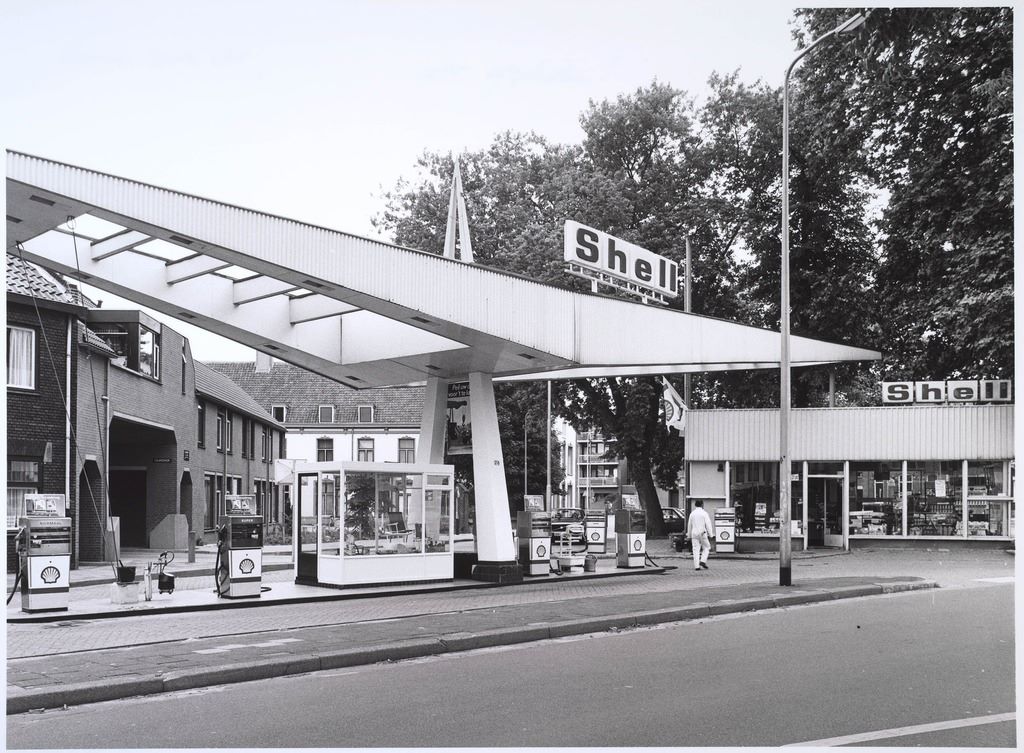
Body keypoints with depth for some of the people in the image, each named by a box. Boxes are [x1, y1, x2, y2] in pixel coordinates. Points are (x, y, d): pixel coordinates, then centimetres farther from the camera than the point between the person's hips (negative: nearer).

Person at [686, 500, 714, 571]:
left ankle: (696, 566, -2)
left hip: (694, 534, 4)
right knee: (706, 548, 12)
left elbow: (689, 525, 13)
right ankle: (703, 561, -5)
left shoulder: (692, 514, 7)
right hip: (703, 533, -4)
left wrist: (689, 536, 21)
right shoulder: (704, 513, -6)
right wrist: (710, 535, -3)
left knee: (696, 550, 3)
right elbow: (708, 525, -8)